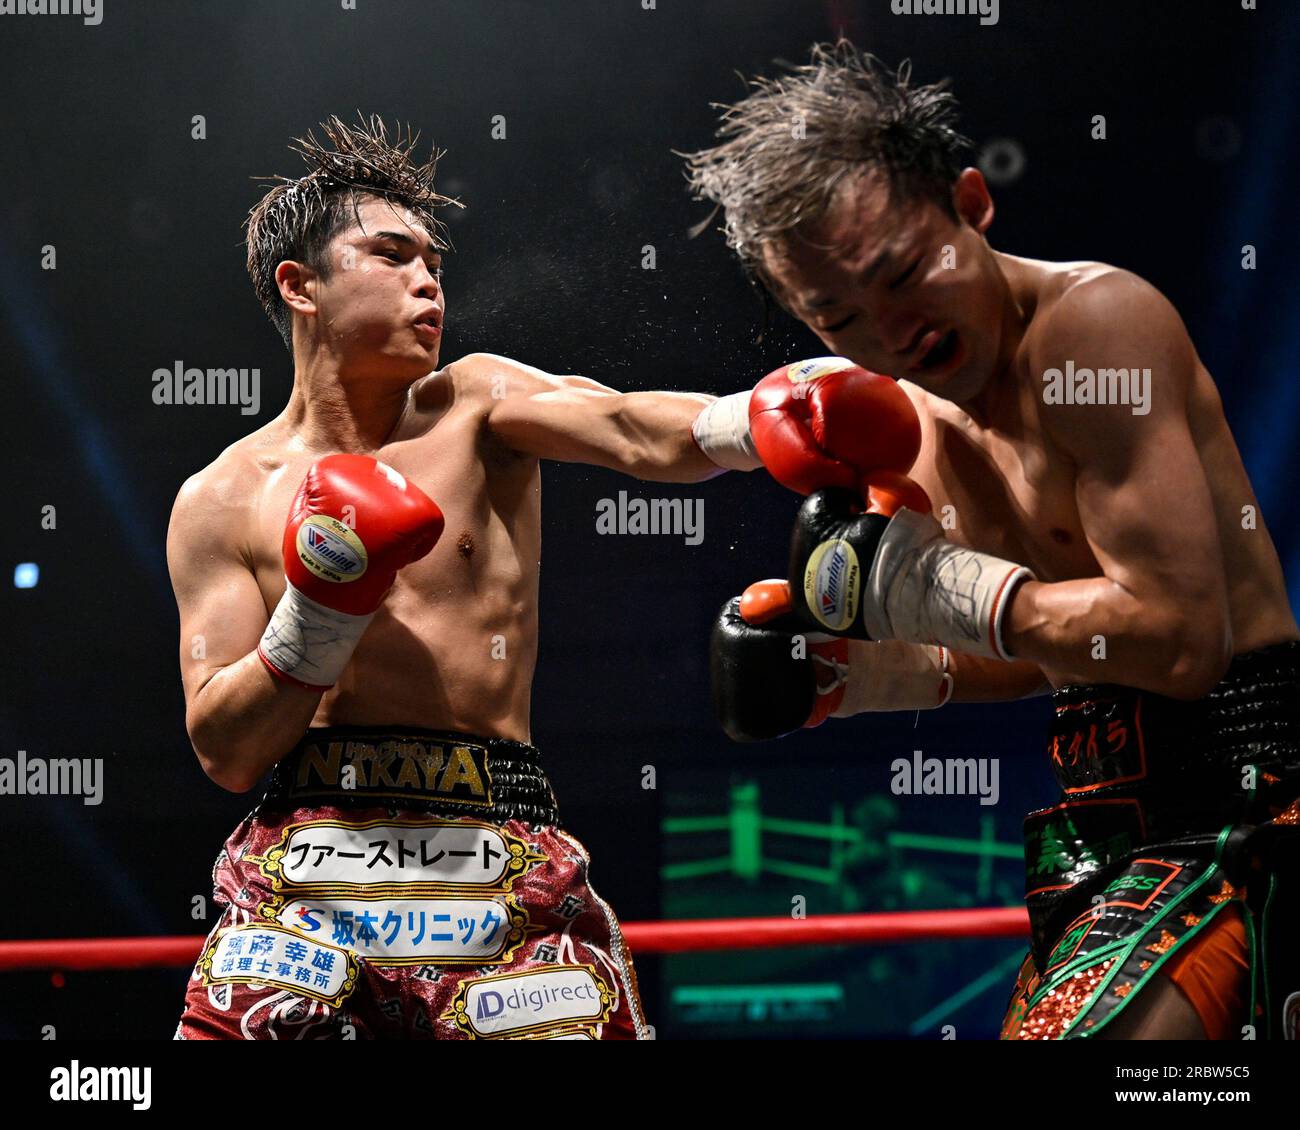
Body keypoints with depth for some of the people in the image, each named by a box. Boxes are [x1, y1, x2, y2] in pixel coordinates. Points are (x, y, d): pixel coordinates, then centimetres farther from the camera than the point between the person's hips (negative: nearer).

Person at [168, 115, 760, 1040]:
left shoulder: (477, 403, 10)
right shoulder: (222, 502, 10)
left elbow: (636, 432, -10)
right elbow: (225, 751, 4)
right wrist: (316, 619, -11)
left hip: (500, 857, 0)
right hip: (310, 859, 0)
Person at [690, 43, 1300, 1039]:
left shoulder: (1095, 320, -16)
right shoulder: (903, 421, 12)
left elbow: (1180, 638, -24)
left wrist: (937, 588, -16)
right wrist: (875, 673, 6)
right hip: (1106, 812, 9)